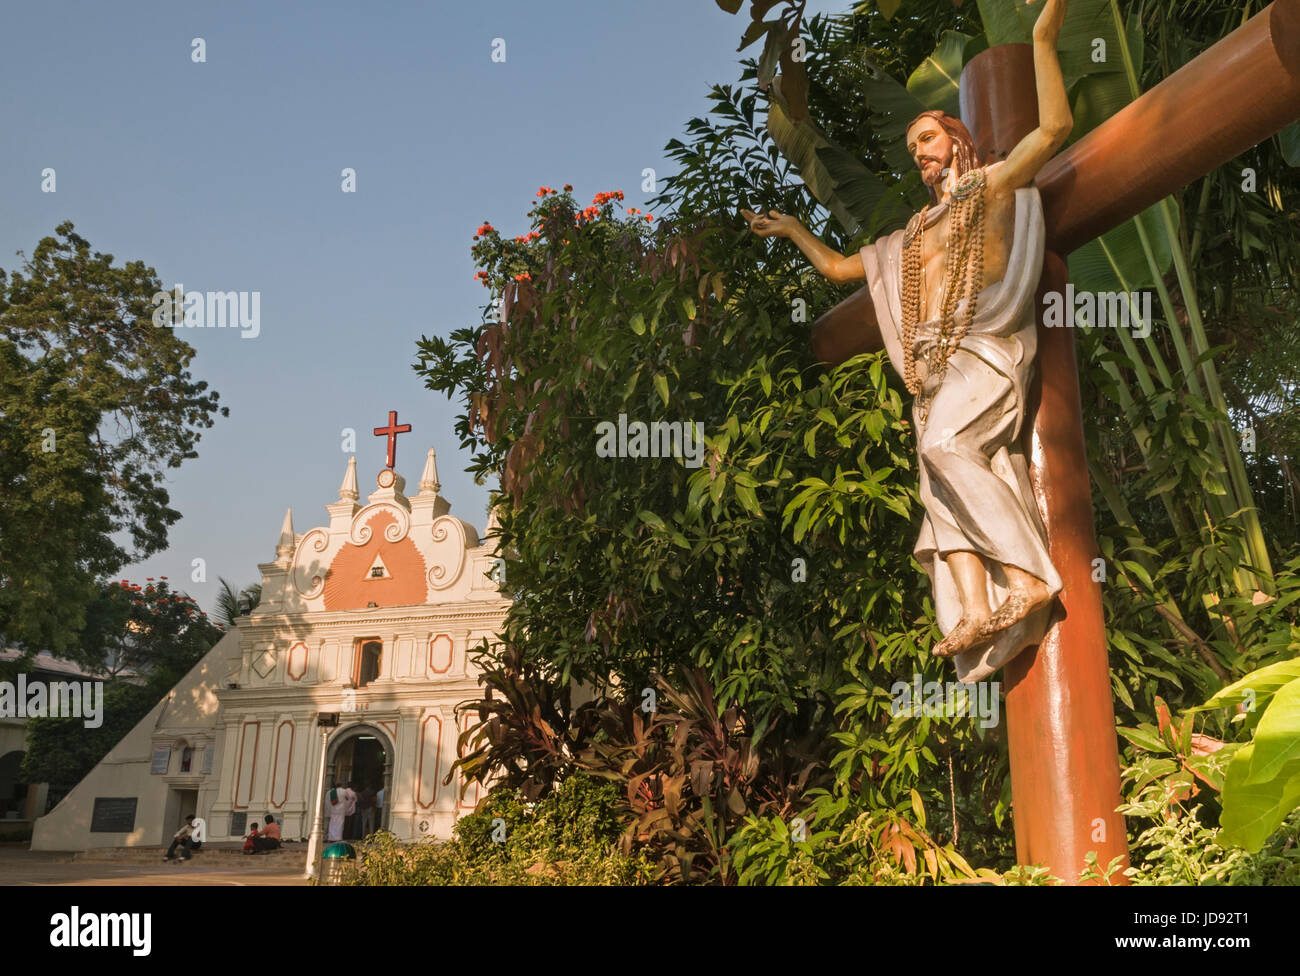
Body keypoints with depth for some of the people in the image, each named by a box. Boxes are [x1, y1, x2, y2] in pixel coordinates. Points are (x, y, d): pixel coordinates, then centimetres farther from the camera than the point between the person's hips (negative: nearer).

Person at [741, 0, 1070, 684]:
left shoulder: (992, 188, 15)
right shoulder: (908, 237, 31)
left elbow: (1054, 127, 0)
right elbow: (837, 267, 40)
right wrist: (792, 230, 43)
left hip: (985, 350, -6)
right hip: (932, 369, 6)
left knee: (944, 445, -32)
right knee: (940, 483, -15)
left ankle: (1027, 576, -34)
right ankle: (975, 612, -26)